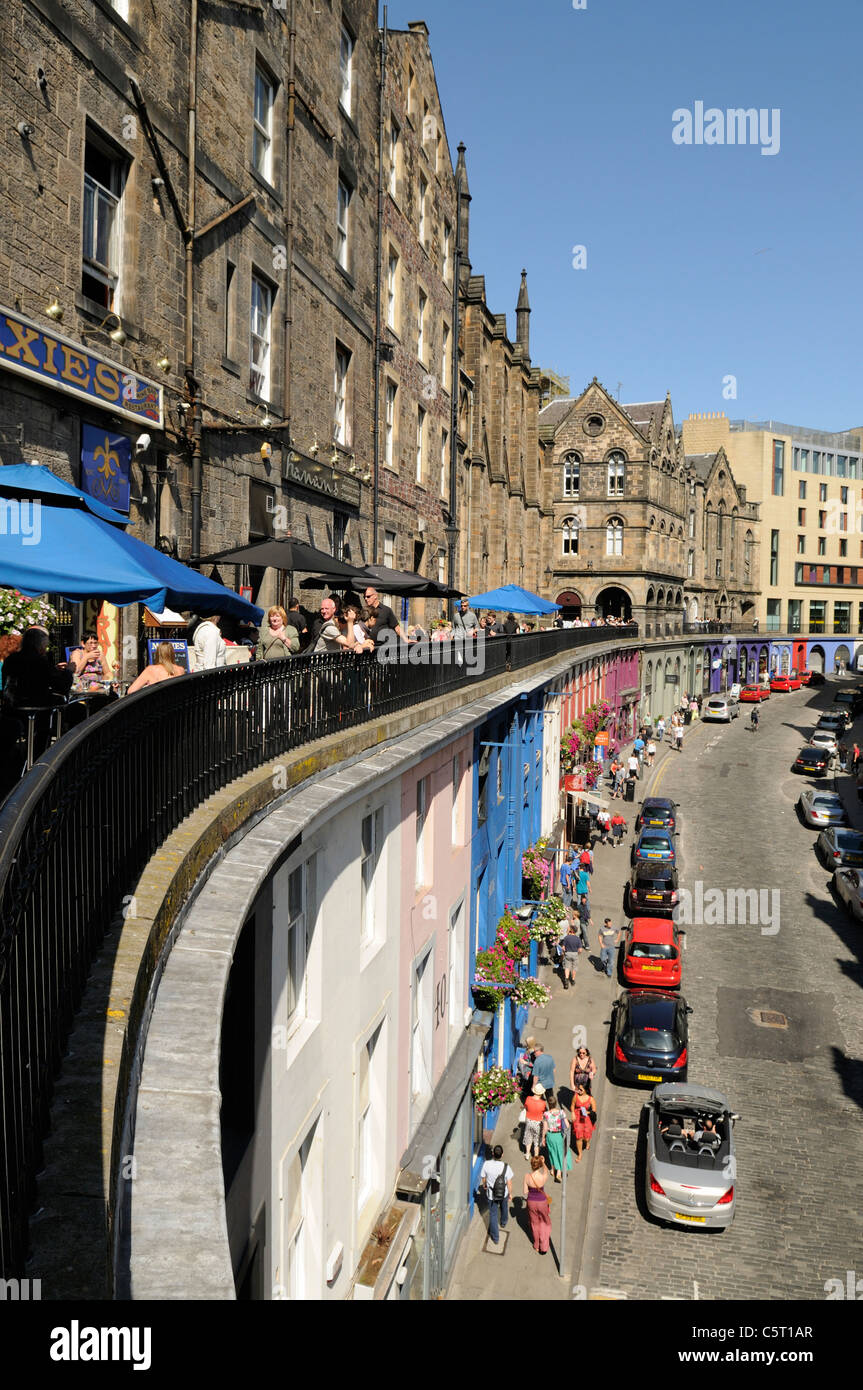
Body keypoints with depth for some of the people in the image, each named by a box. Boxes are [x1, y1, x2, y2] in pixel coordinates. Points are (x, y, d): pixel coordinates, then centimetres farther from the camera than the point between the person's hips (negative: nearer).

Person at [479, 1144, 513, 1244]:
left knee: (493, 1214, 16)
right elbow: (509, 1183, -16)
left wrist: (484, 1185, 14)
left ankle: (495, 1238, 24)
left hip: (491, 1194, -1)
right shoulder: (506, 1167, -27)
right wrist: (510, 1194, 1)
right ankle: (503, 1222, 59)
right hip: (504, 1193, 1)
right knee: (504, 1207, 32)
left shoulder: (486, 1164, -25)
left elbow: (483, 1177, -8)